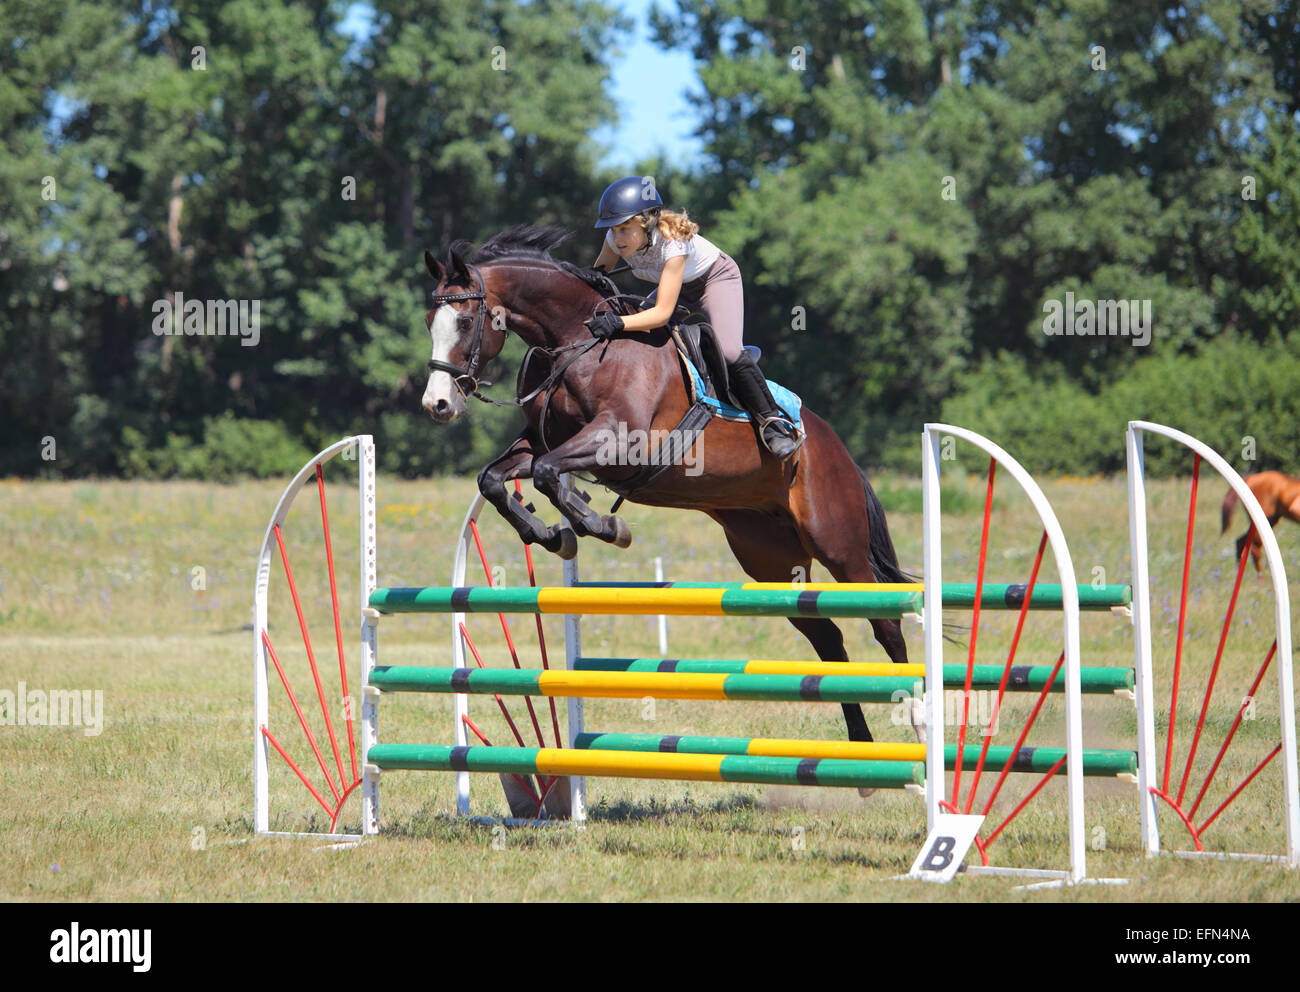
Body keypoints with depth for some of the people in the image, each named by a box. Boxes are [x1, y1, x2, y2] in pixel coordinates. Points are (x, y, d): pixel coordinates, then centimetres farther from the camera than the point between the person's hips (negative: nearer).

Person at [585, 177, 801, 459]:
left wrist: (618, 323, -58)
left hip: (716, 278, -7)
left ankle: (773, 421, -9)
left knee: (728, 351, -26)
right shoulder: (616, 240, -24)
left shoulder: (673, 242, -40)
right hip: (679, 286, 7)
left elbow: (663, 313, -45)